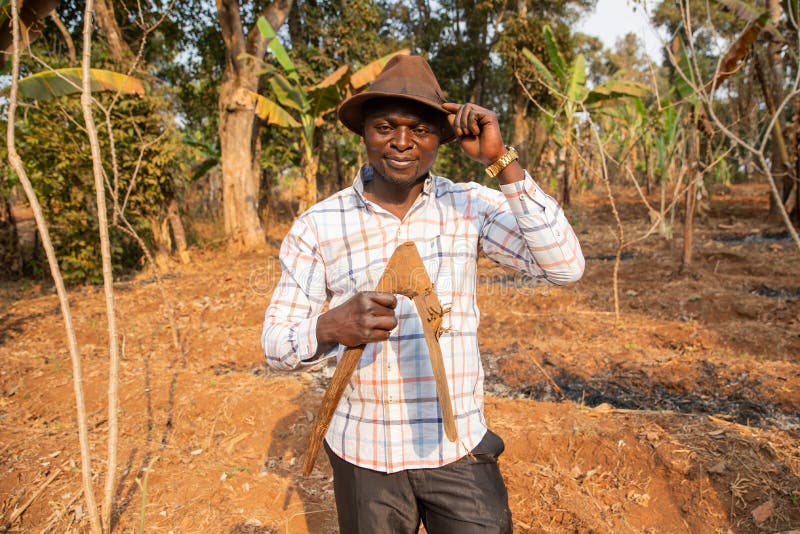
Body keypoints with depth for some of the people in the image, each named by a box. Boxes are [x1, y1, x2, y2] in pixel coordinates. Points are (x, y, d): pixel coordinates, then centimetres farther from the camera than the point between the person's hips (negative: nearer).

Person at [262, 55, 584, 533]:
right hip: (363, 454, 1)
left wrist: (501, 161, -21)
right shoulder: (317, 226, -7)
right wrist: (330, 328, -28)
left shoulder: (471, 206, -5)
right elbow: (276, 345, -6)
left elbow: (565, 266, -16)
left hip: (460, 450, 0)